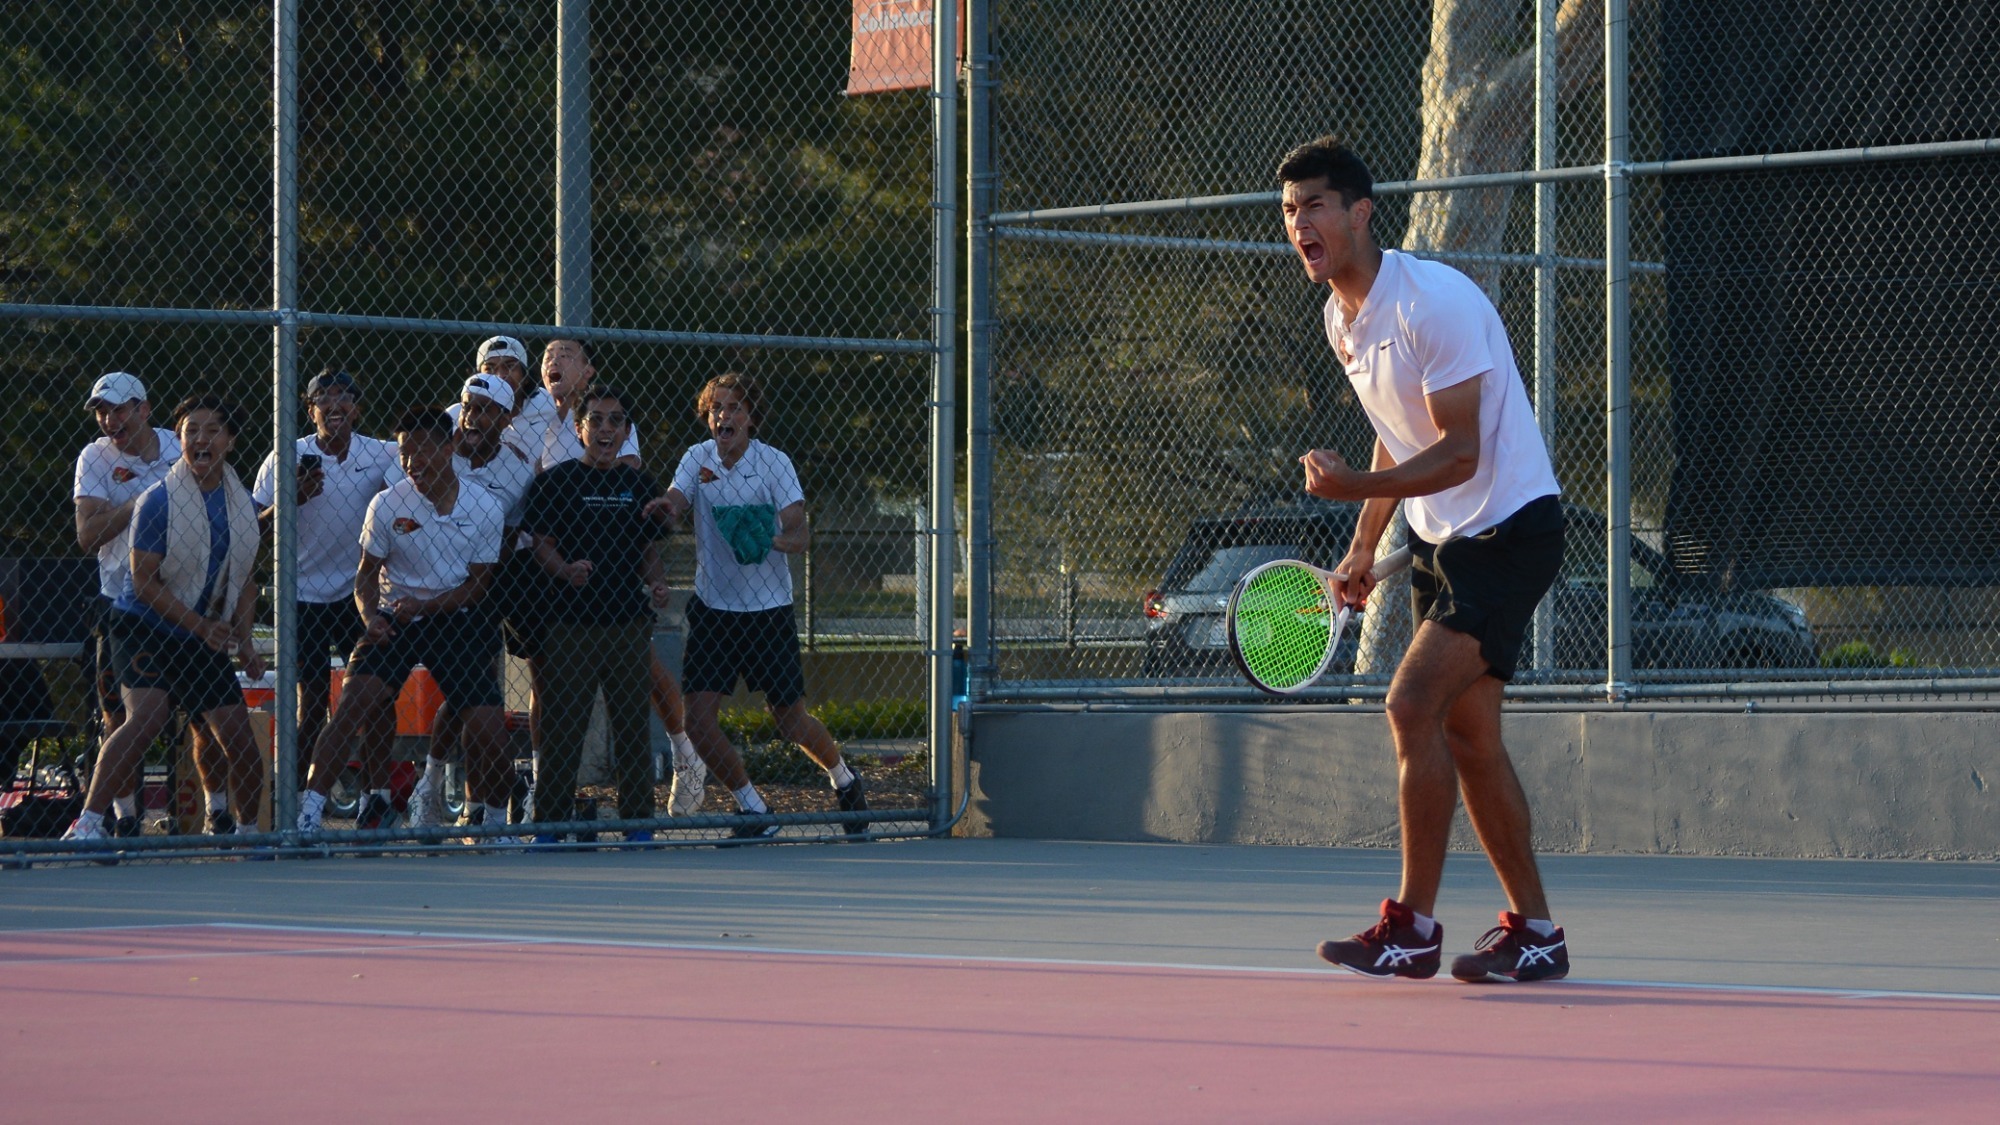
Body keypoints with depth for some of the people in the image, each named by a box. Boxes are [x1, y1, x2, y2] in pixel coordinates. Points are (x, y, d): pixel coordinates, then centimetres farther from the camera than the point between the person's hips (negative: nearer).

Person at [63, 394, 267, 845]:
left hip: (205, 636, 6)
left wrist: (244, 640, 4)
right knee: (146, 715, -26)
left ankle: (249, 829, 22)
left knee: (237, 736, 1)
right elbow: (144, 580, -14)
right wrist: (199, 625, -16)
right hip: (143, 626, -6)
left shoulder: (243, 505, 7)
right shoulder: (158, 500, -12)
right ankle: (88, 821, -25)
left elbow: (246, 579, 16)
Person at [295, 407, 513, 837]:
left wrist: (424, 606, -16)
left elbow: (476, 585, -1)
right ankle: (309, 811, -22)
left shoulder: (485, 509, -4)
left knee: (488, 730, -8)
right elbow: (366, 576, 1)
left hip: (455, 620, 1)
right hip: (395, 620, -1)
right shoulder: (387, 505, -5)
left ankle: (494, 819, 16)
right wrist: (371, 617, -20)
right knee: (354, 701, -22)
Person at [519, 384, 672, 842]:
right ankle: (549, 824, 3)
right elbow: (542, 545, -2)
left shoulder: (641, 484, 13)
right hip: (571, 620, -3)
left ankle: (638, 822, 12)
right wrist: (566, 571, -22)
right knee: (563, 724, -4)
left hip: (630, 620, 3)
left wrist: (657, 585, -2)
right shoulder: (556, 481, 2)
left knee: (632, 723, 5)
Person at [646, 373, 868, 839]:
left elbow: (800, 533, -16)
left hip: (768, 611, -3)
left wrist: (772, 541, -38)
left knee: (791, 722, 3)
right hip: (712, 609, 3)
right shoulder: (698, 459, 1)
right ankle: (754, 812, 7)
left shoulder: (774, 463, -8)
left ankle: (843, 779, 33)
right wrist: (667, 506, -40)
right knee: (698, 719, -9)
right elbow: (675, 501, -16)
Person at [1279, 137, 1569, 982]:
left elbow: (1460, 453, -24)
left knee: (1413, 706, -17)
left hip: (1509, 527, -9)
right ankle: (1533, 932, 16)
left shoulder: (1434, 302, -21)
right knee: (1468, 734, 8)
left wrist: (1354, 487, -35)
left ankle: (1412, 928, -11)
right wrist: (1364, 545, 15)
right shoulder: (1342, 319, 7)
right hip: (1439, 537, 9)